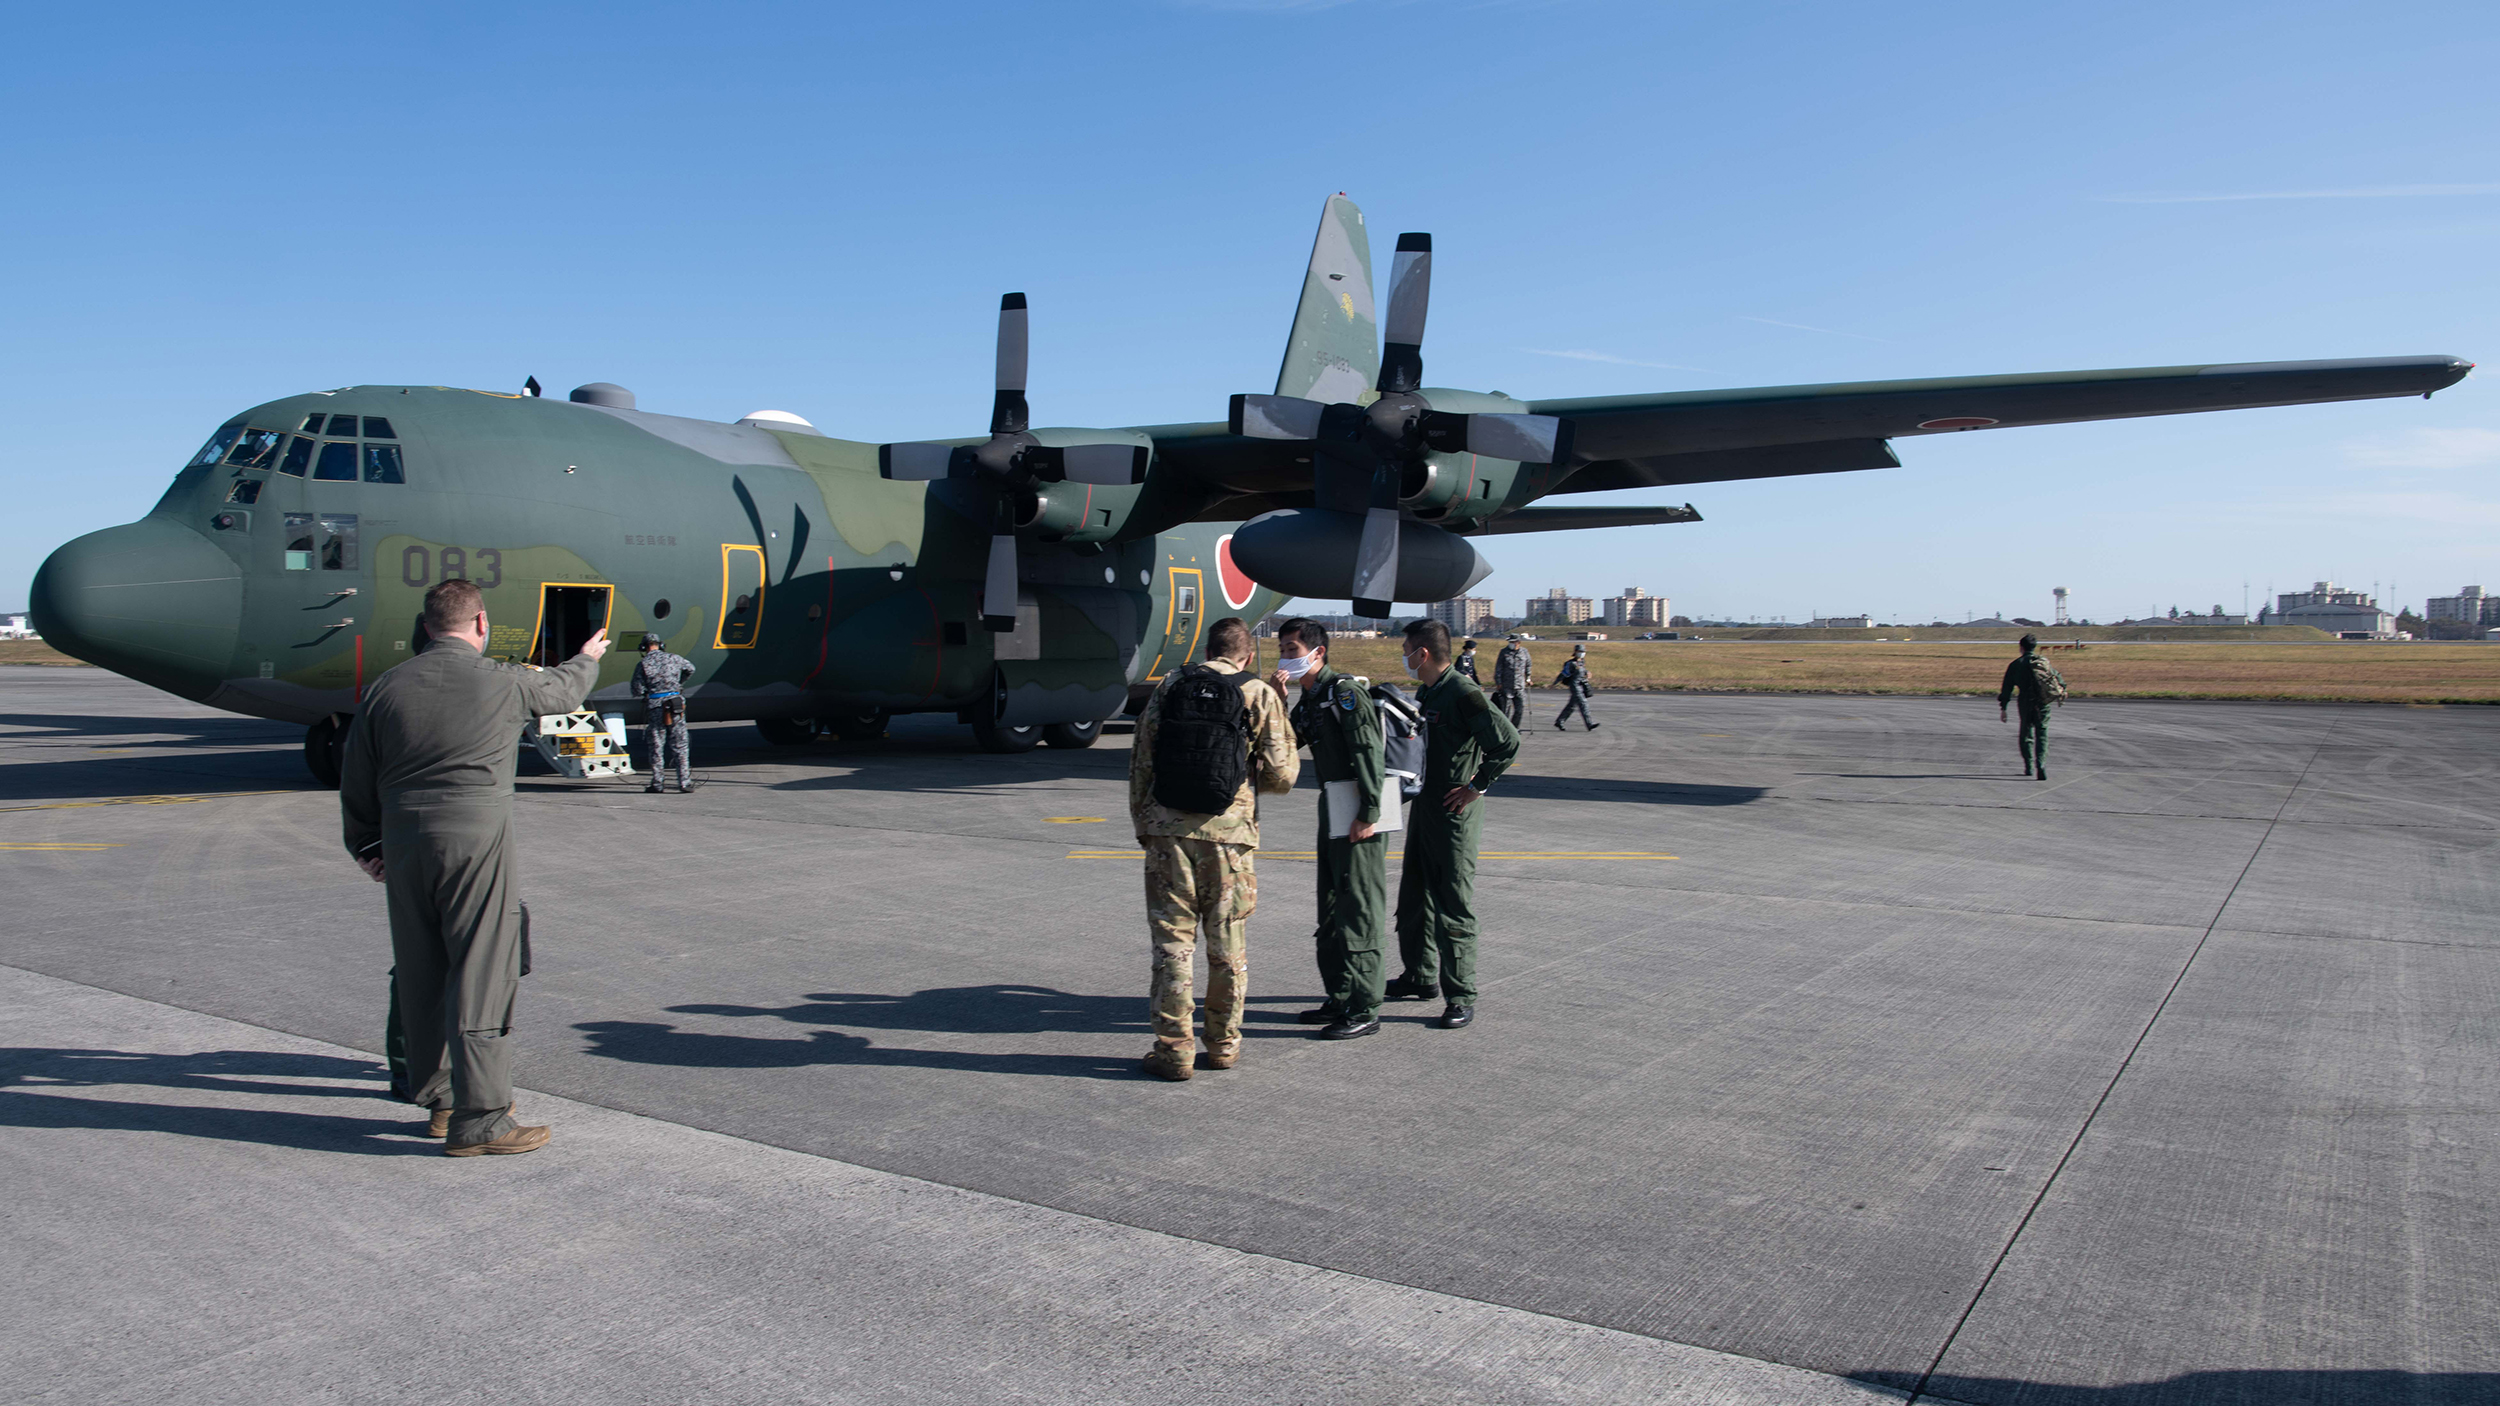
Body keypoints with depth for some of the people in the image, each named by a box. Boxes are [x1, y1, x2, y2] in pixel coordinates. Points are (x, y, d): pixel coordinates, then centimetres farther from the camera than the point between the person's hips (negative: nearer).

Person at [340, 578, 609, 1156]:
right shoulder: (503, 682, -3)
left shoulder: (387, 688, 8)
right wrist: (587, 658, 40)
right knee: (482, 977, -4)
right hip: (474, 839, -5)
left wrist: (365, 846, 26)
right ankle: (478, 1119, -4)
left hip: (403, 846, 6)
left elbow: (356, 779, 13)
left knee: (422, 979, 14)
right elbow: (564, 691, 18)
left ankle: (439, 1098, 26)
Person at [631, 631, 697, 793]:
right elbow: (690, 668, 22)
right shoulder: (673, 658, 3)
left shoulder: (642, 665, -5)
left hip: (654, 708, -1)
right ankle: (684, 782, 3)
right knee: (679, 746, 5)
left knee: (656, 747, 8)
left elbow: (638, 691, -6)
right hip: (675, 706, 1)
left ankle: (656, 784, 11)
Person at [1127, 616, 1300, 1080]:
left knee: (1172, 937, 5)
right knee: (1228, 941, 11)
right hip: (1228, 833, -1)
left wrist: (1142, 824, 17)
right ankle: (1223, 1043, 20)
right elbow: (1281, 774, 0)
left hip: (1167, 828, 1)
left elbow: (1140, 760, 8)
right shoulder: (1261, 697, 1)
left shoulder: (1170, 686, 7)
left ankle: (1174, 1047, 6)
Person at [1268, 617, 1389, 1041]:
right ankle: (1340, 1000, 24)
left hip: (1359, 809, -10)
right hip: (1333, 807, 10)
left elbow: (1369, 753, -18)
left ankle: (1364, 1010, -2)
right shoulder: (1308, 699, 16)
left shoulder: (1344, 691, -12)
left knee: (1359, 909, -6)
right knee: (1332, 908, 15)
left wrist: (1369, 814, -22)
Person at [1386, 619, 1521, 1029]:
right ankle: (1421, 976, 33)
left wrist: (1477, 786, -19)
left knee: (1454, 907, -4)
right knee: (1413, 898, 18)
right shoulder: (1425, 694, 12)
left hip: (1455, 815, -10)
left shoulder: (1463, 694, -17)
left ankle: (1461, 996, 3)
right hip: (1424, 810, 10)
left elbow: (1508, 741, -23)